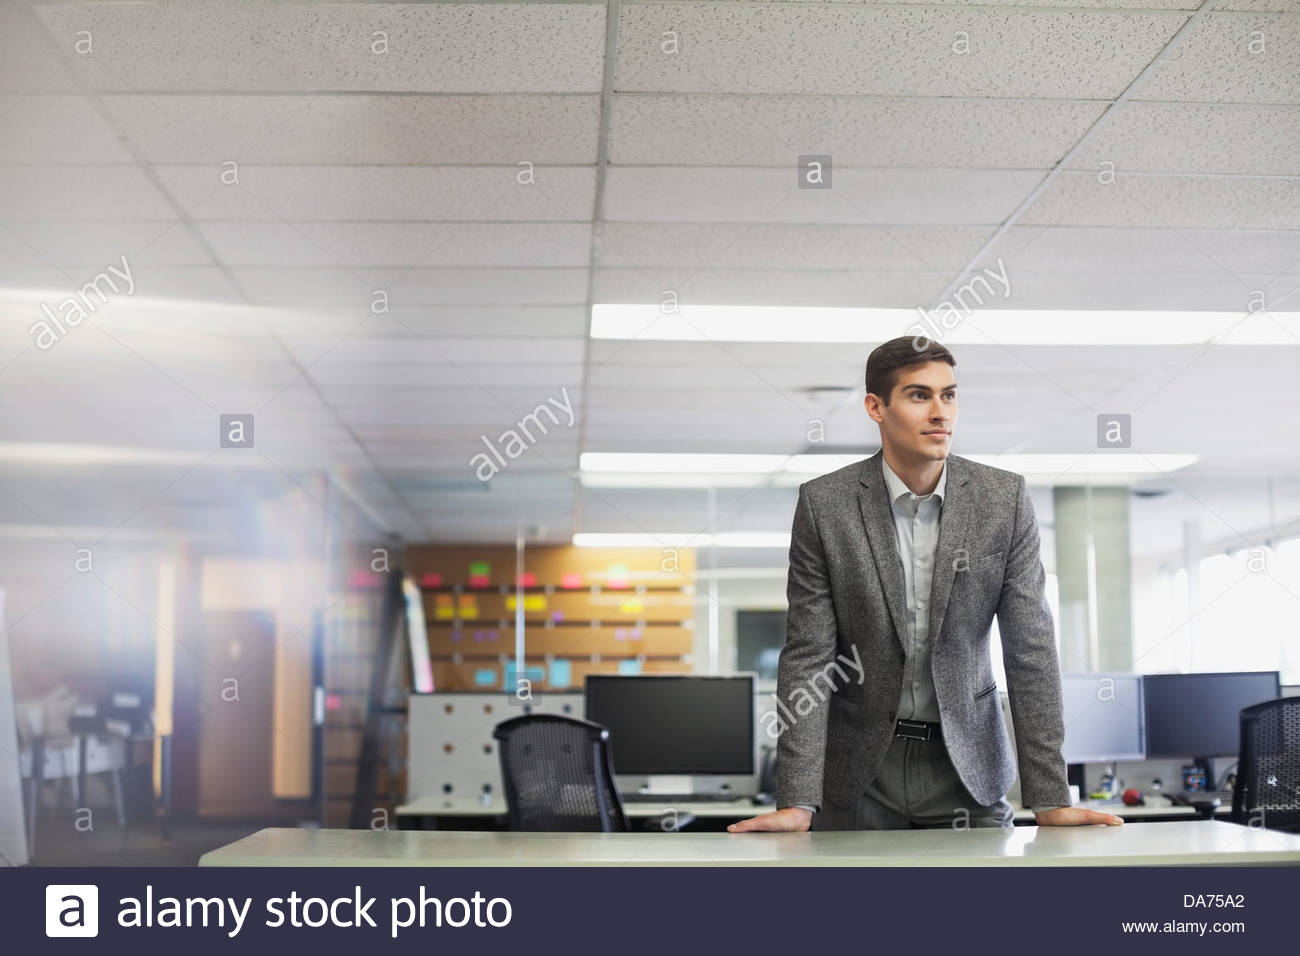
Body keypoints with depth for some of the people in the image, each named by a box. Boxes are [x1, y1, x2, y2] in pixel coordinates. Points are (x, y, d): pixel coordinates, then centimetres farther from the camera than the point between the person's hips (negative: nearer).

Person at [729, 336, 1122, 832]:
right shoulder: (824, 504, -9)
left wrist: (1050, 799, -12)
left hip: (968, 764, 1)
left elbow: (1030, 647, -7)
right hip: (859, 772, -1)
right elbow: (808, 655, -10)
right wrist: (797, 803, -17)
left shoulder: (1005, 498, -6)